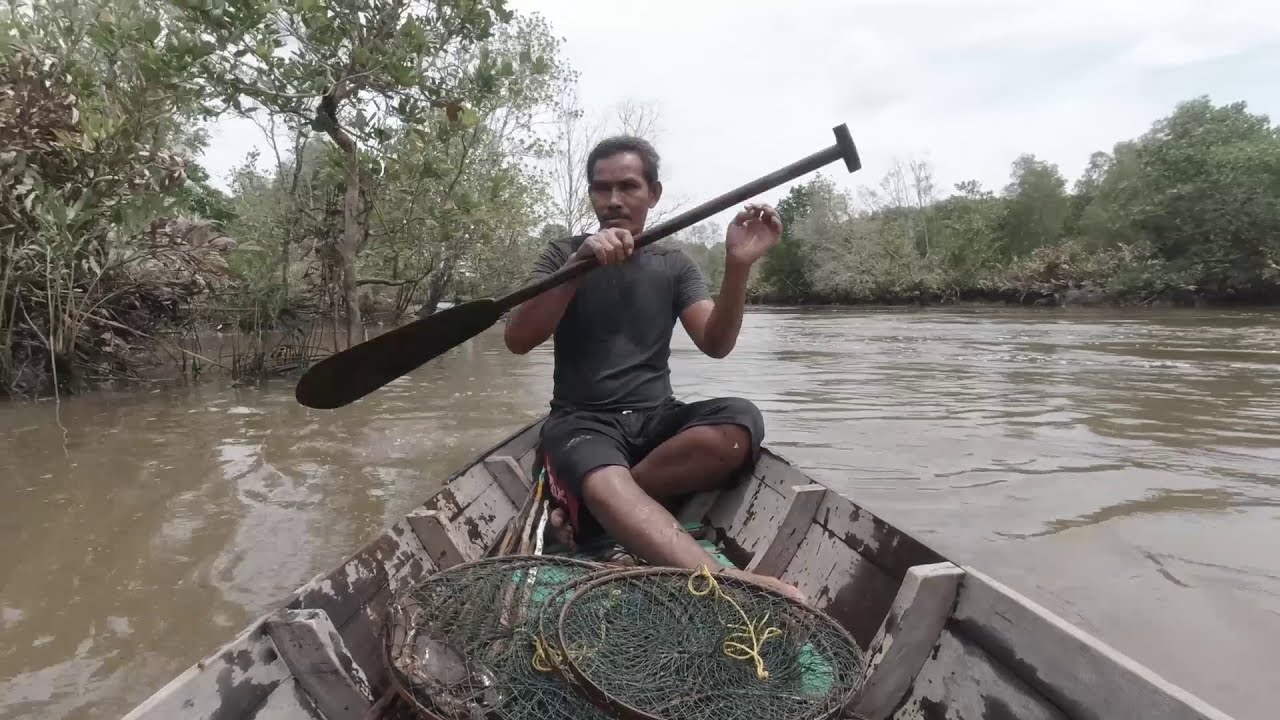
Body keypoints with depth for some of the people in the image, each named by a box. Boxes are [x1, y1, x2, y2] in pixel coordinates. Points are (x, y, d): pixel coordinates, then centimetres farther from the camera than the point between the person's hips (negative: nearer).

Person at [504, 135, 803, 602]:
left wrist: (737, 267, -23)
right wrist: (581, 264, -23)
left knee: (740, 422, -28)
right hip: (582, 421, -2)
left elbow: (715, 345, -6)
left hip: (657, 419, 3)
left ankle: (584, 505, -21)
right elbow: (517, 340, -11)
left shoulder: (674, 265, 11)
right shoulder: (564, 255, 5)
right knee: (610, 490, -36)